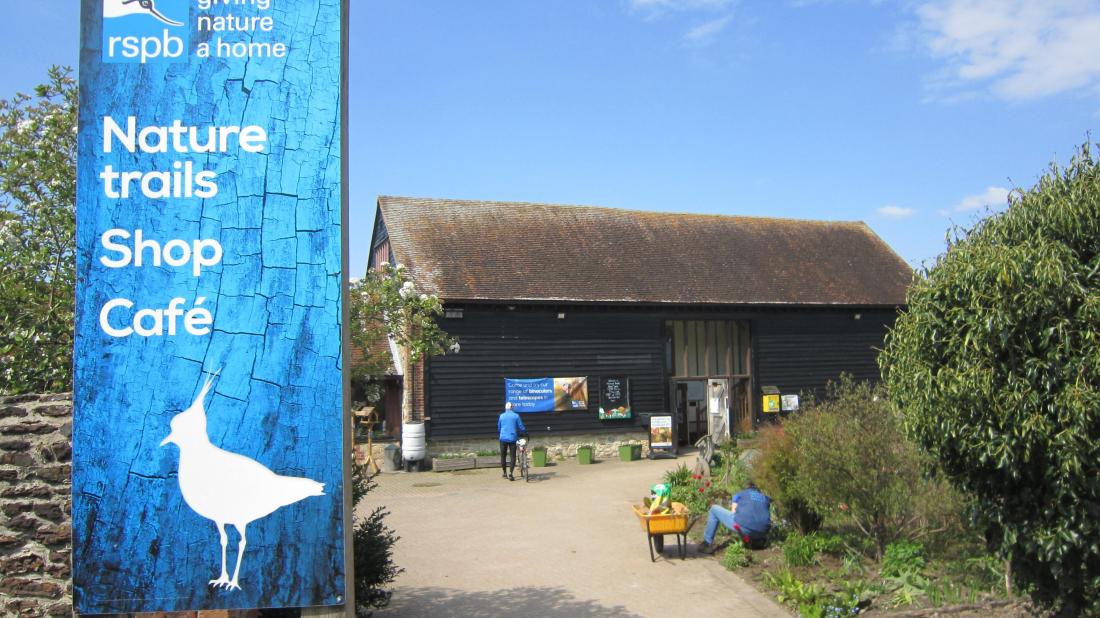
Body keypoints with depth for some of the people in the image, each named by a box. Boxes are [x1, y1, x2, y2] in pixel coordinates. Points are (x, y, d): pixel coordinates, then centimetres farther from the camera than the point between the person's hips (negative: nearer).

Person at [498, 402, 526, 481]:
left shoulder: (501, 416, 3)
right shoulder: (516, 416, -2)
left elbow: (498, 428, 13)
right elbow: (521, 428, 0)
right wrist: (525, 431, 19)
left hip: (503, 438, 1)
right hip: (512, 438, -1)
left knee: (503, 456, 13)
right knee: (512, 456, 2)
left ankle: (505, 473, 20)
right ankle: (511, 473, -11)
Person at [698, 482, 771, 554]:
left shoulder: (740, 493, 22)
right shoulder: (765, 498, 28)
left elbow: (733, 511, 15)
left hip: (743, 528, -4)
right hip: (763, 531, 4)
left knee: (714, 509, 17)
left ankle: (707, 544, 16)